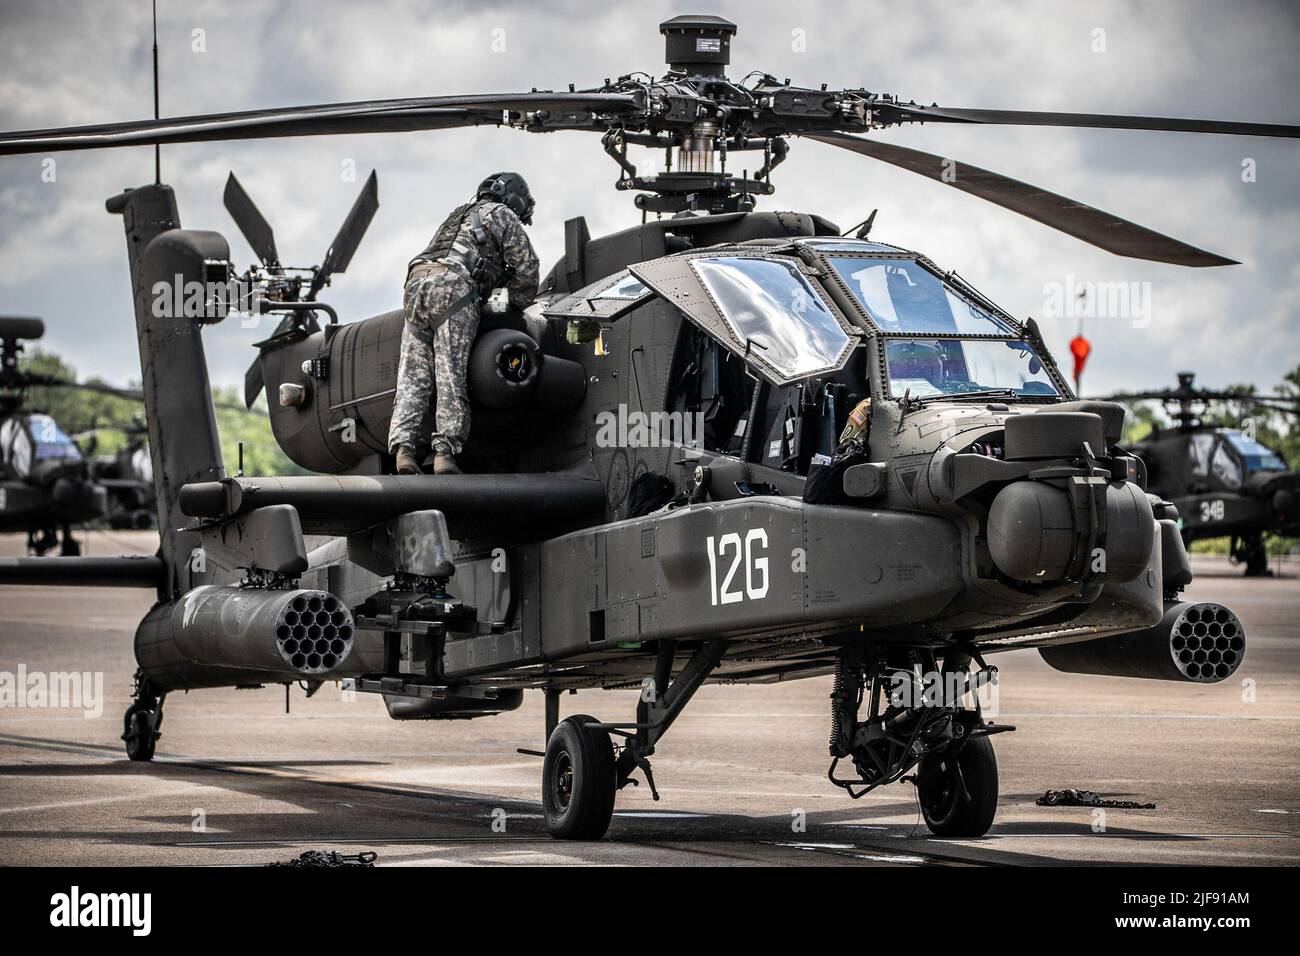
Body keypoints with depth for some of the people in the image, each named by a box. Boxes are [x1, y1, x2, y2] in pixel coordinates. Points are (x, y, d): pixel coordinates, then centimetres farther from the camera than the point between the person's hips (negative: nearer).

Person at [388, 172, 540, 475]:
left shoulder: (459, 215, 38)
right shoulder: (503, 215, 17)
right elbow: (526, 269, 14)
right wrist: (516, 307, 26)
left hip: (416, 282, 6)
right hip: (452, 286, -6)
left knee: (413, 377, -2)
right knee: (450, 376, -11)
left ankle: (404, 448, -17)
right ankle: (444, 452, -21)